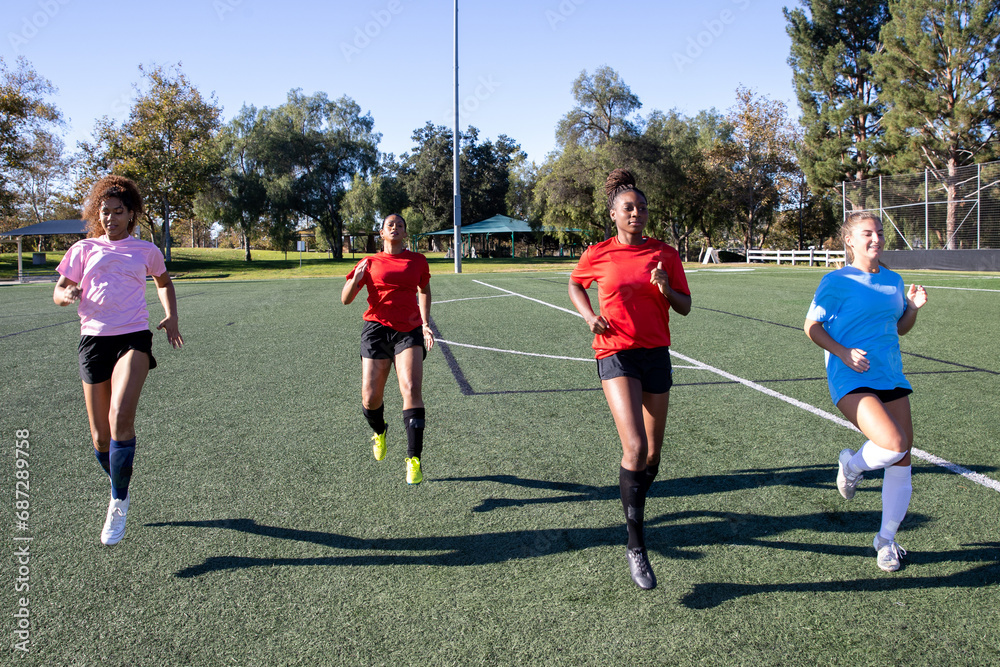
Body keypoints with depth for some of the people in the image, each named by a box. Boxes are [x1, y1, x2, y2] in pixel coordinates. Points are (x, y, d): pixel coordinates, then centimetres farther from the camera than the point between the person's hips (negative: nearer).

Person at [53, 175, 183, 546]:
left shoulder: (146, 251, 12)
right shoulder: (84, 249, 12)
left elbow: (164, 282, 29)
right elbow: (58, 292, 11)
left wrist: (171, 318, 13)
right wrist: (66, 295, -13)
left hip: (133, 337, -2)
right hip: (93, 338, 2)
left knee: (121, 418, -23)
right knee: (100, 435, 4)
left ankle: (118, 503, -10)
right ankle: (120, 489, 31)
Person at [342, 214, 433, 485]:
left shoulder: (418, 261, 12)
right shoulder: (370, 263, 9)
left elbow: (424, 290, 29)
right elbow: (345, 299, 5)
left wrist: (425, 324, 18)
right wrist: (356, 278, -15)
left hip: (409, 332, 0)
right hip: (377, 329, 1)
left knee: (411, 389, -21)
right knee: (370, 398, -2)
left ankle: (413, 459, -17)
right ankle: (379, 431, 35)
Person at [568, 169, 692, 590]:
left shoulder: (665, 254, 5)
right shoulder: (598, 255, 0)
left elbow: (685, 307, 8)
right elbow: (575, 285, 19)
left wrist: (666, 289, -13)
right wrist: (589, 316, 1)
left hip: (656, 354, 4)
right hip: (616, 354, -3)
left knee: (653, 452, 10)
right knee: (635, 446, -19)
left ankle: (634, 504, 41)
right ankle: (635, 545, -9)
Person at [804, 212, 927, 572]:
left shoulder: (893, 280, 13)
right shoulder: (837, 281, -5)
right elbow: (812, 326, -3)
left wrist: (913, 307, 2)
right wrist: (843, 353, -17)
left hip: (891, 377, 7)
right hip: (851, 380, -6)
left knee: (901, 460, 5)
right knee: (893, 444, -26)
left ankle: (886, 539, 21)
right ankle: (852, 463, 10)